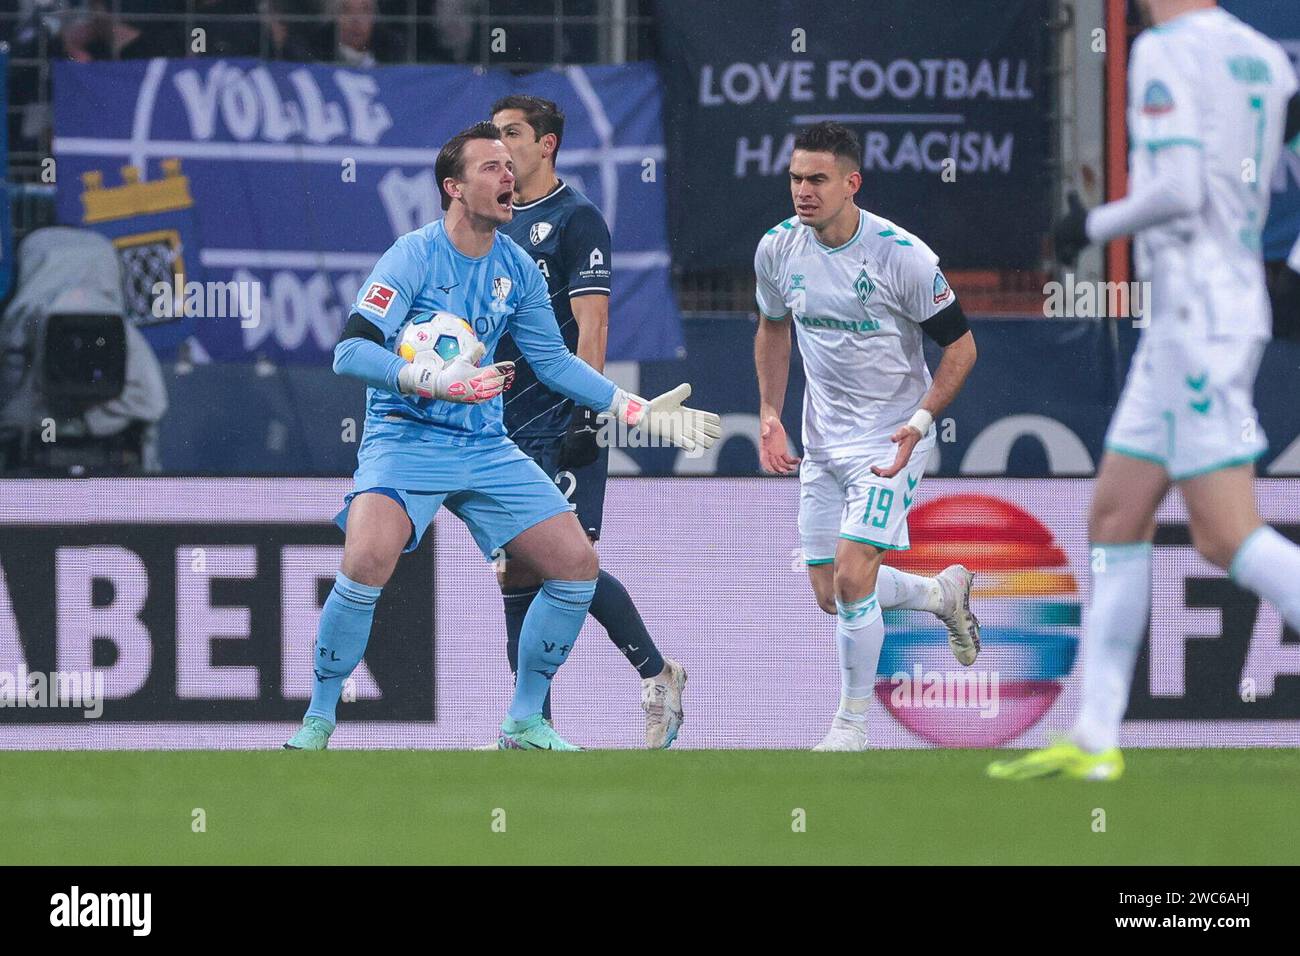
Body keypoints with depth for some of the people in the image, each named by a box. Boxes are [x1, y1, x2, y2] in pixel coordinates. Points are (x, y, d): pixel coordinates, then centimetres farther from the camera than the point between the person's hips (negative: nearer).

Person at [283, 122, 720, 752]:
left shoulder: (516, 269, 6)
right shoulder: (414, 256, -12)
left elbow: (552, 360, 18)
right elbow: (350, 351, -19)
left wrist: (638, 411, 13)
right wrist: (439, 380, -30)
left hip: (486, 446, 6)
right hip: (406, 438, -6)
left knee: (577, 563, -2)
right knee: (368, 559, -31)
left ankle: (524, 723, 14)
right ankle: (318, 720, -12)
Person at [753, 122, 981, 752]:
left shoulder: (902, 256, -20)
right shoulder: (778, 249, -6)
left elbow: (960, 346, -11)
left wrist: (918, 421, -23)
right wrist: (770, 414, 5)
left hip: (891, 435, -6)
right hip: (823, 437, 6)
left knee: (852, 578, -18)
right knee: (830, 595, 8)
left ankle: (852, 723, -1)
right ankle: (944, 592, 36)